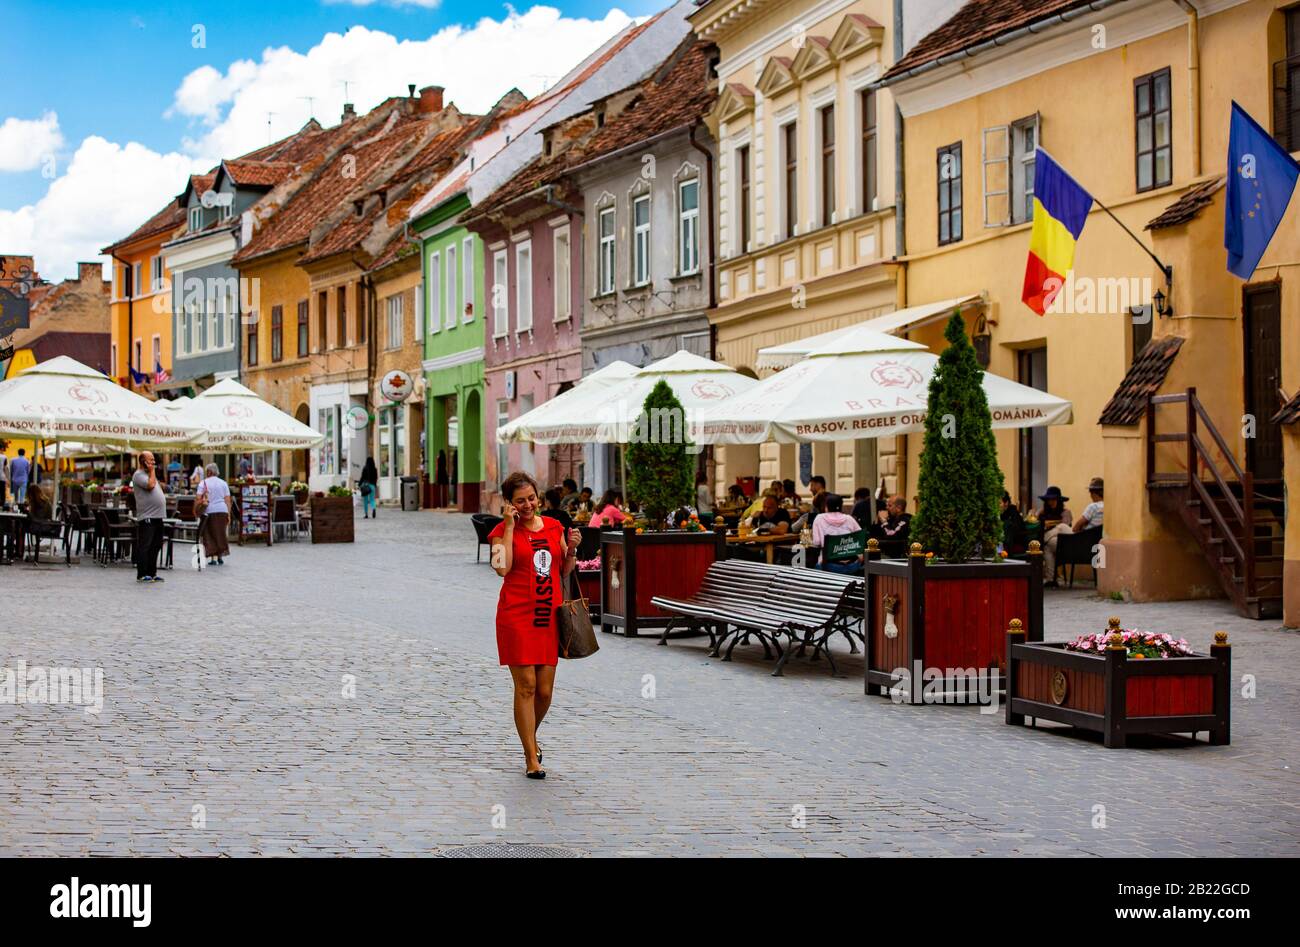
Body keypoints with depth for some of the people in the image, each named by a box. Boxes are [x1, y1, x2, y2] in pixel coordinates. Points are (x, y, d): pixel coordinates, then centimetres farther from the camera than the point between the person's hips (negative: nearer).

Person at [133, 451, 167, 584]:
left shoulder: (149, 474, 22)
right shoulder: (139, 475, -8)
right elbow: (150, 485, -22)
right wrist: (152, 471, -11)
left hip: (157, 517, 10)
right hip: (146, 517, -10)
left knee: (155, 546, 12)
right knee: (144, 546, -7)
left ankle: (152, 573, 18)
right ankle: (142, 574, -5)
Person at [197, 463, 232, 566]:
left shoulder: (203, 483, 1)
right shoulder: (223, 483, 11)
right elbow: (227, 500, 6)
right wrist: (229, 514, 7)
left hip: (209, 511, -3)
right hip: (222, 511, 3)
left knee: (210, 535, 4)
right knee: (221, 534, 12)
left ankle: (213, 558, -1)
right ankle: (220, 557, 14)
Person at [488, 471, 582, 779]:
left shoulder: (554, 527, 12)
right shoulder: (502, 531, 0)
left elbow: (565, 571, 18)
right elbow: (502, 568, -18)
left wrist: (572, 549, -1)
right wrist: (510, 525, -14)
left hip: (549, 617, 4)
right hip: (517, 616, -4)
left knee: (545, 691, 6)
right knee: (526, 687, -5)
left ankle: (531, 736, 35)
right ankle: (531, 758, 2)